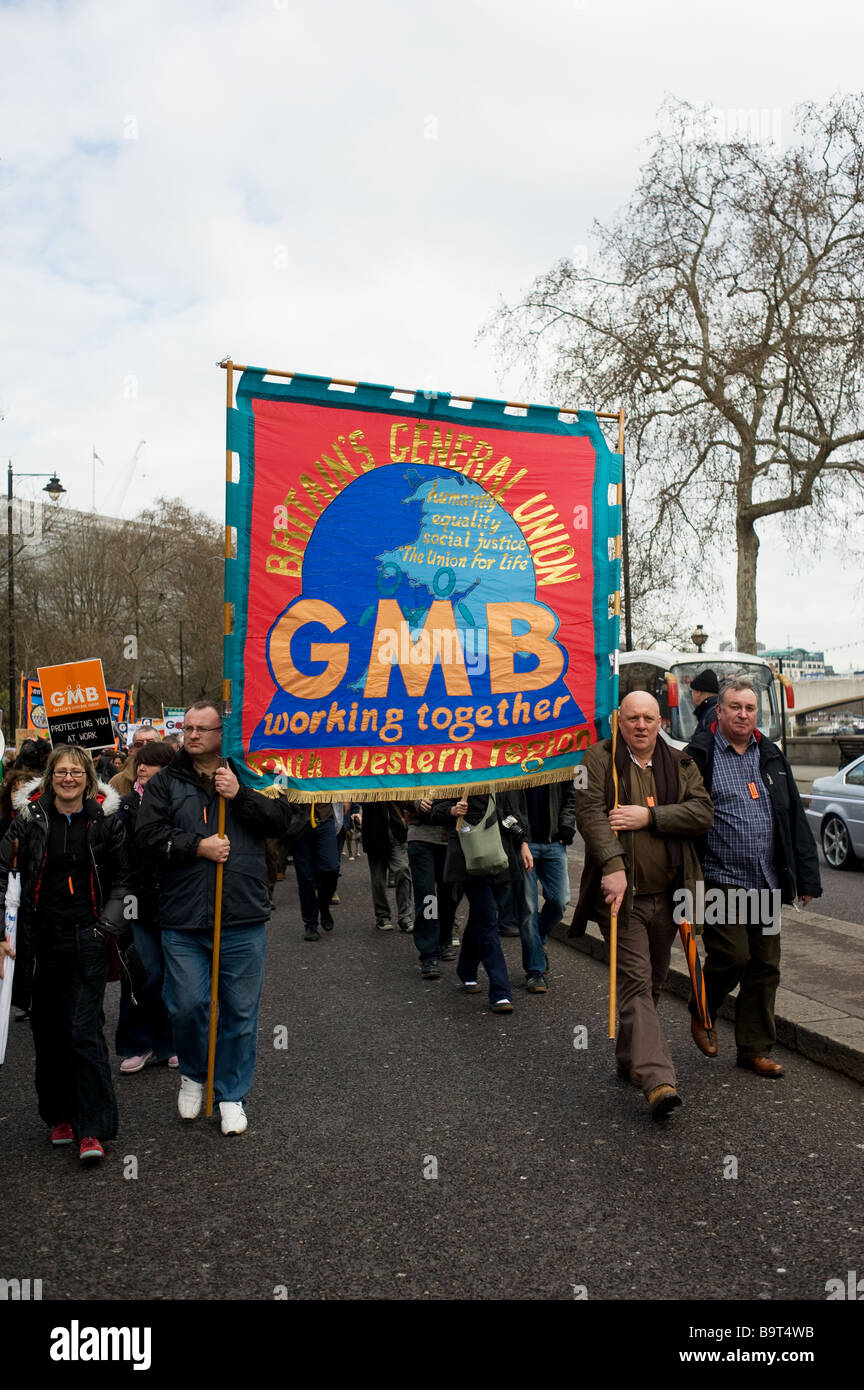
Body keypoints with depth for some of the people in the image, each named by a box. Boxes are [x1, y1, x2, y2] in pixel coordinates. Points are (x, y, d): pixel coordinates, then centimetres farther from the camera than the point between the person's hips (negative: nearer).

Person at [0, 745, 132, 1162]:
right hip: (41, 936, 2)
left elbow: (122, 875, 7)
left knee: (85, 1029, -5)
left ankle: (91, 1129, 2)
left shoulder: (106, 818, -2)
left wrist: (111, 921, -4)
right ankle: (59, 1115, 29)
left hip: (87, 937, -2)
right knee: (48, 1030, 11)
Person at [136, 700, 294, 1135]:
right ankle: (192, 1075, 33)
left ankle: (232, 1094, 26)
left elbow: (281, 818, -2)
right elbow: (147, 834, -2)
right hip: (183, 922, 0)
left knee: (240, 1012, 8)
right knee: (187, 1006, 4)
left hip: (243, 919, 0)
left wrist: (239, 795, -14)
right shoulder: (165, 783, 7)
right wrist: (197, 846, -13)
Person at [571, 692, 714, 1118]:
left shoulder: (680, 764, 10)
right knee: (636, 982, -9)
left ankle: (630, 1059, 35)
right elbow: (590, 813, -14)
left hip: (667, 894, 5)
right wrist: (613, 865, -27)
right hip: (622, 892, -4)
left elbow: (702, 812, -4)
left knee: (653, 982, 16)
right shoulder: (598, 759, -2)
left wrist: (649, 816, -16)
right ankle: (658, 1080, -10)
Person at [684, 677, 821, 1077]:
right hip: (720, 881, -5)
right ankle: (701, 1015, 22)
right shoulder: (699, 755, -4)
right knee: (732, 956, -8)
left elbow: (795, 818, 14)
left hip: (767, 883, 5)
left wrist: (807, 878, 10)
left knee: (765, 966, 8)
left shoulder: (771, 756, 12)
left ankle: (755, 1049, 23)